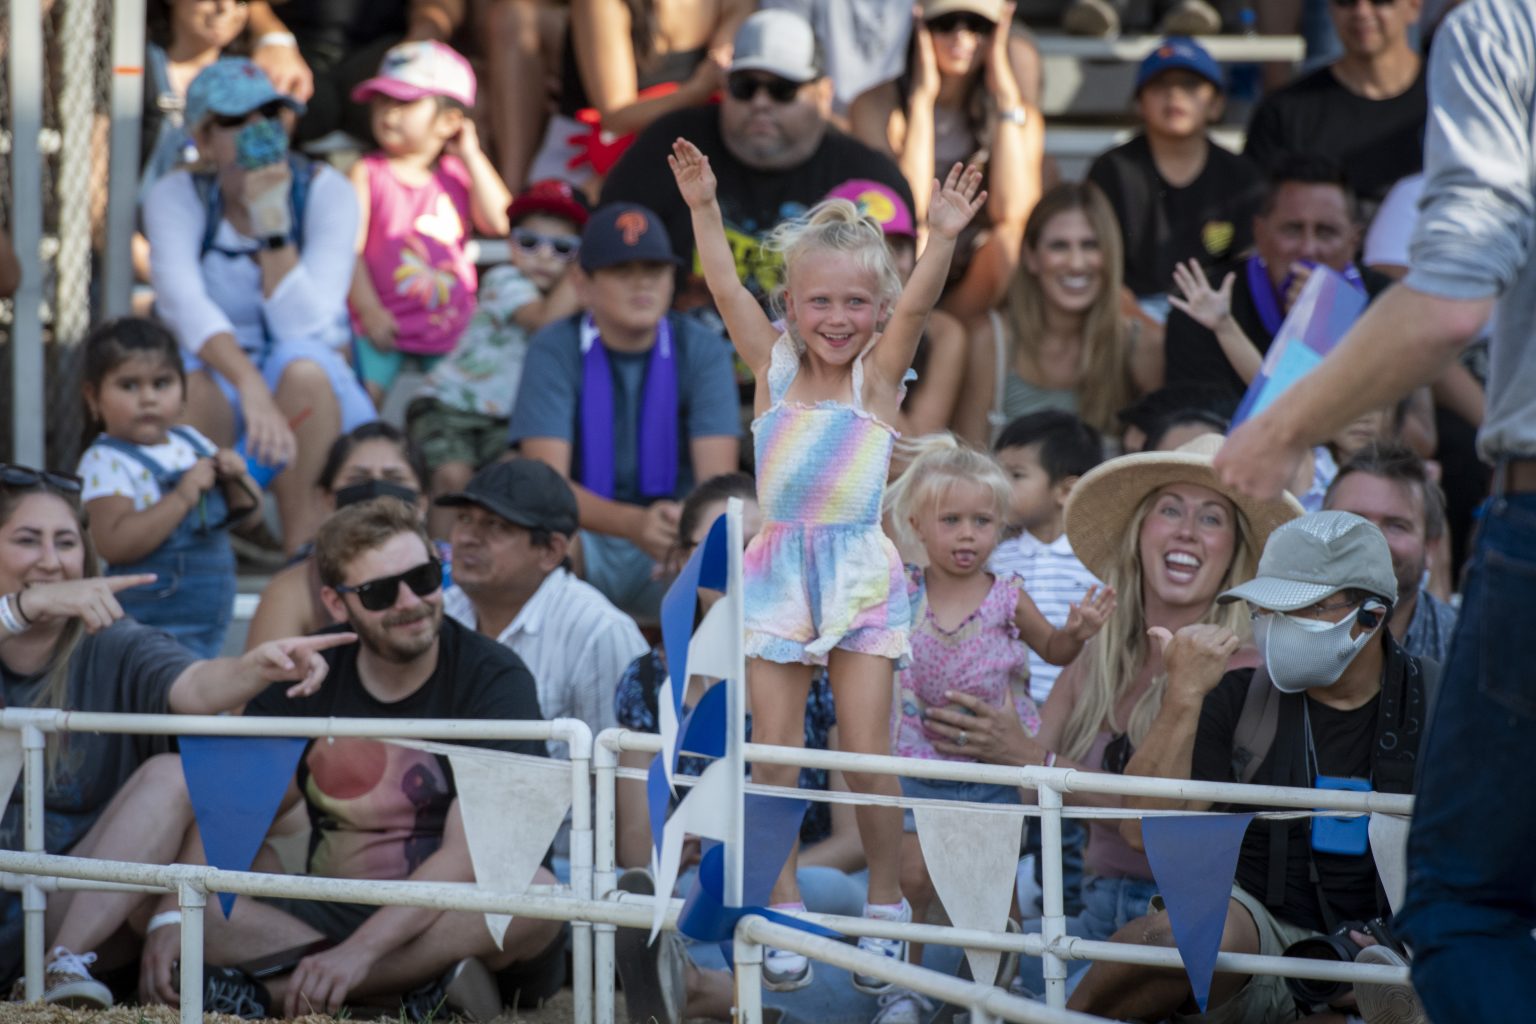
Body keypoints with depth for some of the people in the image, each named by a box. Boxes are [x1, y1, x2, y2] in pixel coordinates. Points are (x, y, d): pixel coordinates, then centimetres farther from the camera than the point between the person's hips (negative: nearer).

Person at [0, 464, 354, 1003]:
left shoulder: (112, 650, 2)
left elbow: (194, 687, -19)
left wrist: (257, 669, -41)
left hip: (77, 910, 2)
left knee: (171, 774, -17)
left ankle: (65, 964, -22)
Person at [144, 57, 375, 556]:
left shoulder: (325, 192, -10)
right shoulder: (176, 197, -9)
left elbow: (305, 328, -20)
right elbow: (184, 305, -28)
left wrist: (273, 226, -29)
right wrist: (251, 388, -45)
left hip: (317, 401, 0)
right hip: (218, 393, 0)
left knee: (300, 365, -35)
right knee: (188, 374, -34)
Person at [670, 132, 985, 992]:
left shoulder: (878, 375, -2)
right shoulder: (775, 366, 4)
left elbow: (915, 307, -17)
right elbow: (728, 289, -2)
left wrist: (943, 240, -32)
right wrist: (704, 208, -13)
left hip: (860, 577, -2)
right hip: (780, 574, 2)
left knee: (868, 759, -3)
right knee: (774, 755, 2)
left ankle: (886, 907, 12)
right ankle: (784, 913, 11)